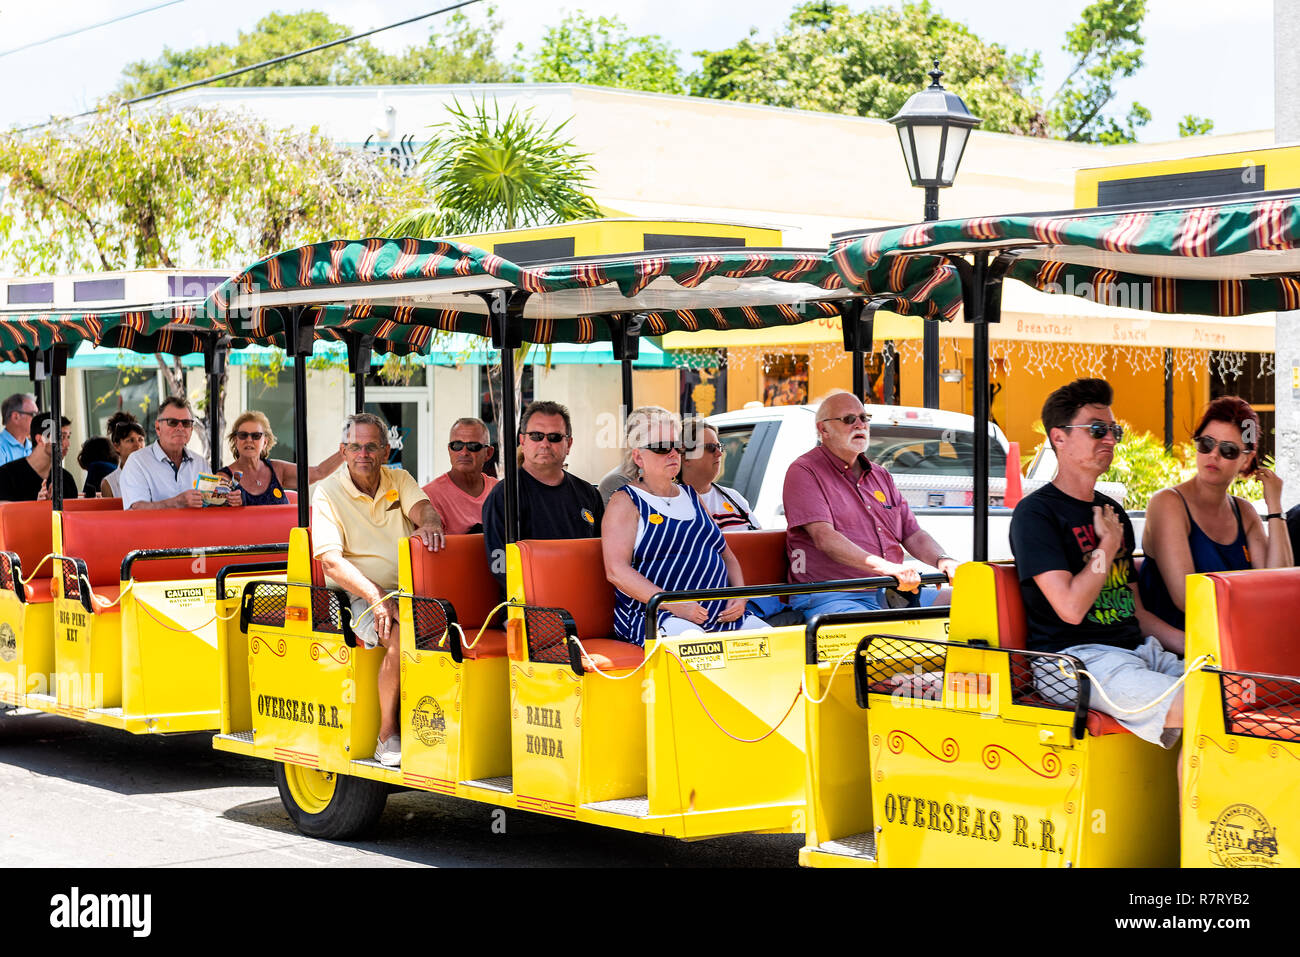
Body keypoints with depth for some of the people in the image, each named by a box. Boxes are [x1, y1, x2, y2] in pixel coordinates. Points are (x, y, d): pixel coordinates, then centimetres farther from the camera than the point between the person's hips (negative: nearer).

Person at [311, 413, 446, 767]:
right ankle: (387, 735, -21)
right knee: (402, 634, -34)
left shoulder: (399, 480, 13)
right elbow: (331, 561, -12)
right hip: (358, 595, -4)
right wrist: (376, 597, -25)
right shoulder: (328, 493, 0)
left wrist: (429, 524, -34)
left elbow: (424, 509, -7)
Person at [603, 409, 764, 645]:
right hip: (653, 615, -7)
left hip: (719, 616, 7)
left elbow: (727, 555, 27)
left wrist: (740, 596, 5)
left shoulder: (690, 496, 23)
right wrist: (673, 604, -20)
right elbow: (616, 571, -11)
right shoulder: (625, 502, 2)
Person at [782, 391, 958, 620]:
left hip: (888, 594, 8)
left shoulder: (880, 477, 24)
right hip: (831, 598, -7)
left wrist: (942, 560, -5)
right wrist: (887, 568, -27)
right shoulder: (803, 472, -1)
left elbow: (913, 534, 20)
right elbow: (824, 538, -16)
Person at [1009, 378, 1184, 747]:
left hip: (1137, 650, 8)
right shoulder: (1035, 513, -4)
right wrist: (1109, 544, -4)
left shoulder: (1113, 513, 22)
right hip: (1074, 659, -8)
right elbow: (1071, 608, -15)